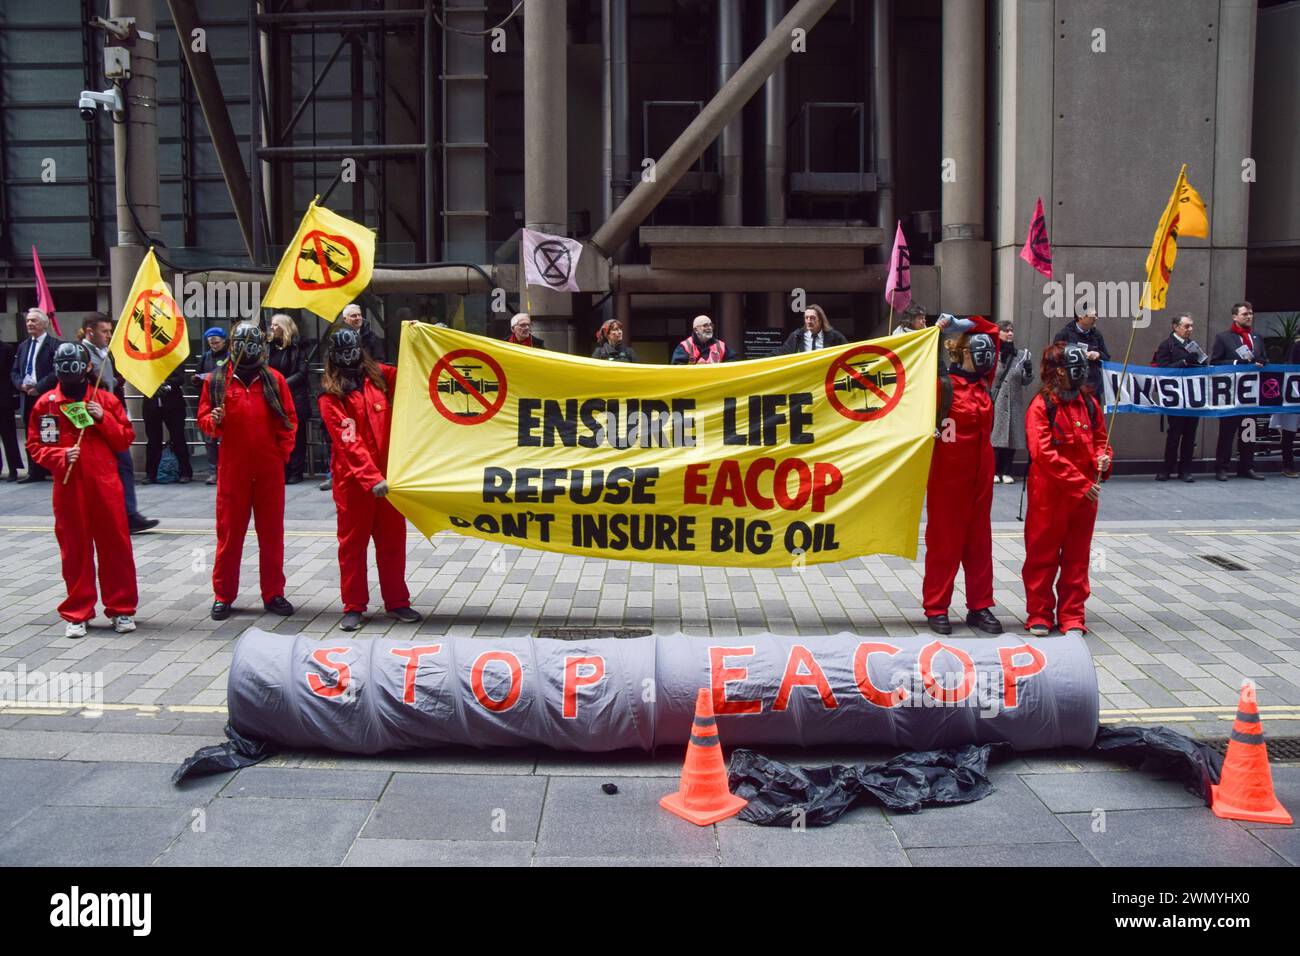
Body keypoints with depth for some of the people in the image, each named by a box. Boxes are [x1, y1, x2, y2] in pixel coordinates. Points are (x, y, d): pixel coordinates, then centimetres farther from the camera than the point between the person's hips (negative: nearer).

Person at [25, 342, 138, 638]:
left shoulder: (105, 399, 4)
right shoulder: (46, 403, 3)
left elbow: (126, 439, 5)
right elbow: (35, 446, 5)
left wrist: (103, 418, -10)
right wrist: (61, 456, -13)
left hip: (105, 483, 0)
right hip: (68, 485, 0)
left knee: (115, 545, 2)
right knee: (74, 549, 6)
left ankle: (122, 609, 13)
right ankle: (77, 614, 16)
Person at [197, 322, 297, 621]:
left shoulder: (274, 379, 6)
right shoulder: (217, 380, 5)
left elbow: (289, 418, 8)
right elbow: (203, 418, 7)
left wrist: (284, 450, -1)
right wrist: (214, 421, -14)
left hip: (269, 468, 1)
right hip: (232, 467, -1)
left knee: (272, 532, 6)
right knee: (229, 532, 3)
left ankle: (273, 594, 14)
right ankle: (223, 595, 12)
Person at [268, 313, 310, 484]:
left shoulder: (297, 347, -3)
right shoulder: (271, 346, 10)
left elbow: (302, 372, -7)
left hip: (295, 398, -4)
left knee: (296, 437, 1)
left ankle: (295, 473, 6)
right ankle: (281, 473, 7)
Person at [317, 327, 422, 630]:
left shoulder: (380, 376, 5)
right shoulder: (331, 395, -7)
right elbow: (348, 441, -16)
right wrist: (371, 478, -24)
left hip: (388, 474, 4)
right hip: (353, 478, -4)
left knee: (393, 540, 10)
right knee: (352, 542, 5)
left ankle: (396, 602, 20)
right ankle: (353, 606, 14)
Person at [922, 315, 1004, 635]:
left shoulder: (982, 381, 8)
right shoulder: (944, 384, -9)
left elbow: (992, 332, 17)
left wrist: (965, 324, 5)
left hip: (980, 473, 6)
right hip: (949, 474, -6)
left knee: (979, 540, 10)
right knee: (944, 540, 1)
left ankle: (979, 607, 18)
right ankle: (936, 609, 10)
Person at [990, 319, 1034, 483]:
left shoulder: (1021, 355, 8)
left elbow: (1025, 382, 10)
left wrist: (1028, 371, -7)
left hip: (1014, 403, 3)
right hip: (994, 402, -3)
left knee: (1012, 436, 4)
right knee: (994, 435, -5)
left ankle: (1006, 472, 12)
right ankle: (994, 471, 4)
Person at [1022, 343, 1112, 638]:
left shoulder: (1089, 403, 6)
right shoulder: (1041, 406, -10)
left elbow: (1100, 439, 16)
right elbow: (1044, 453, -17)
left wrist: (1102, 459, -8)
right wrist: (1080, 483, -19)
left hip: (1085, 492, 5)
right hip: (1049, 494, -5)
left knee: (1077, 556, 10)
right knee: (1042, 554, 5)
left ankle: (1072, 617, 20)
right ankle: (1040, 614, 17)